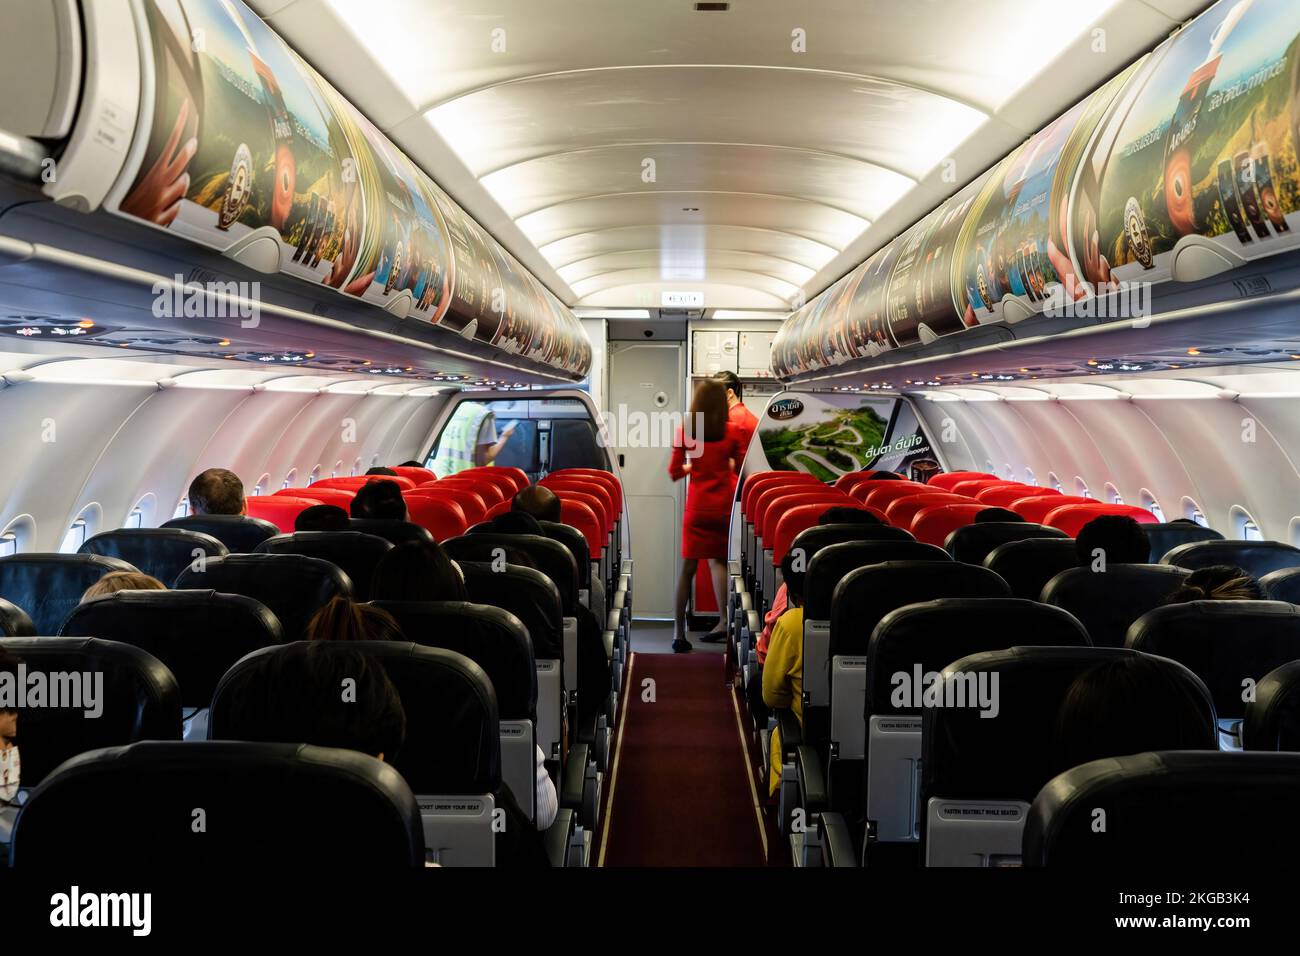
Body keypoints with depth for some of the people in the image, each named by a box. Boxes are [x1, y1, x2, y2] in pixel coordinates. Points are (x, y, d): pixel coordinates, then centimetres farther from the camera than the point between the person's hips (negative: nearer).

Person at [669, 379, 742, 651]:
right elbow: (740, 468, 3)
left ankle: (679, 633, 3)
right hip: (725, 504, 1)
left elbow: (674, 472, -1)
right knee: (718, 560, 14)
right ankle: (724, 621, 3)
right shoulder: (732, 432, -2)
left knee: (688, 567, 4)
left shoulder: (684, 432, -3)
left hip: (697, 506, 0)